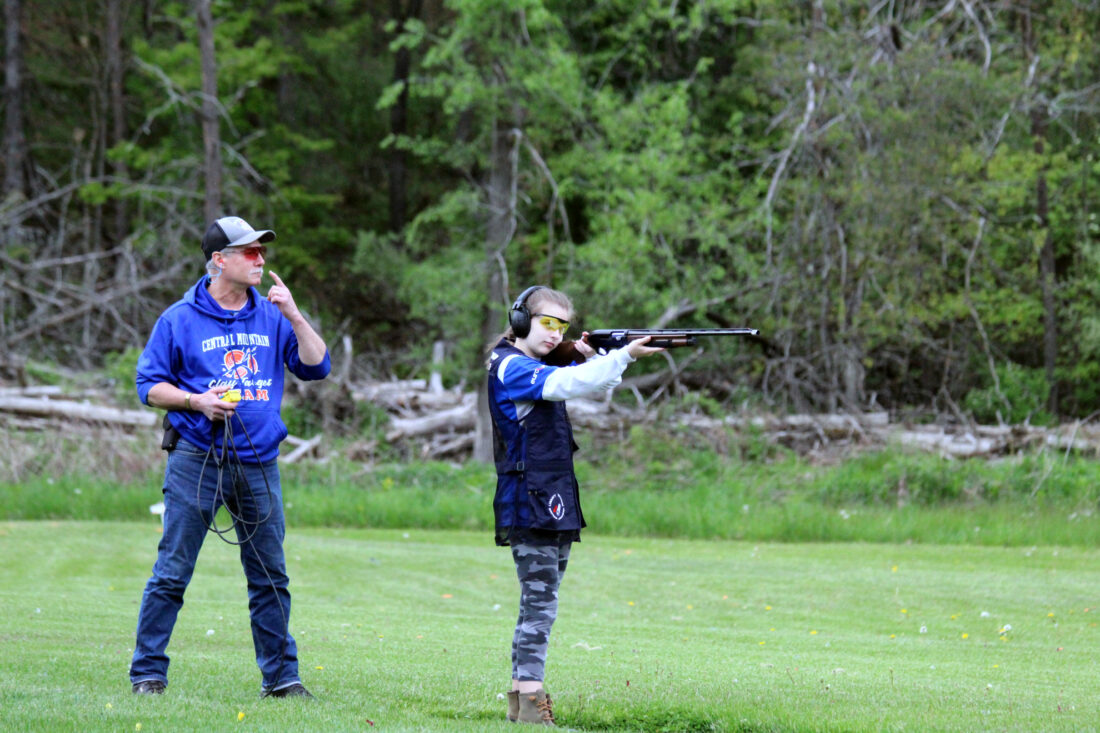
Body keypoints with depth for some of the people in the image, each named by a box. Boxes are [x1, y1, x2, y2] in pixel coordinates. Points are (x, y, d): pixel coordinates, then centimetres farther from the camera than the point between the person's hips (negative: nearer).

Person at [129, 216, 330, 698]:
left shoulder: (272, 318, 11)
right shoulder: (181, 319, 1)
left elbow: (316, 366, 5)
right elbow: (149, 386, 2)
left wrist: (294, 317, -6)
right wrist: (196, 401, -13)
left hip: (259, 464, 3)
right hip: (196, 461, -3)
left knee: (270, 576, 6)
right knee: (172, 573, -4)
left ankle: (281, 676, 14)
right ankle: (147, 673, 2)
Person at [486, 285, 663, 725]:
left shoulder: (544, 365, 18)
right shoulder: (510, 366, -10)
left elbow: (598, 388, 19)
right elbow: (564, 385, -26)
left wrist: (590, 361, -2)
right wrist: (623, 356, -27)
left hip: (555, 507, 10)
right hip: (529, 506, -10)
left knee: (539, 605, 11)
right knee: (540, 603, -11)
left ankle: (520, 699, 15)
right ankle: (530, 705, -12)